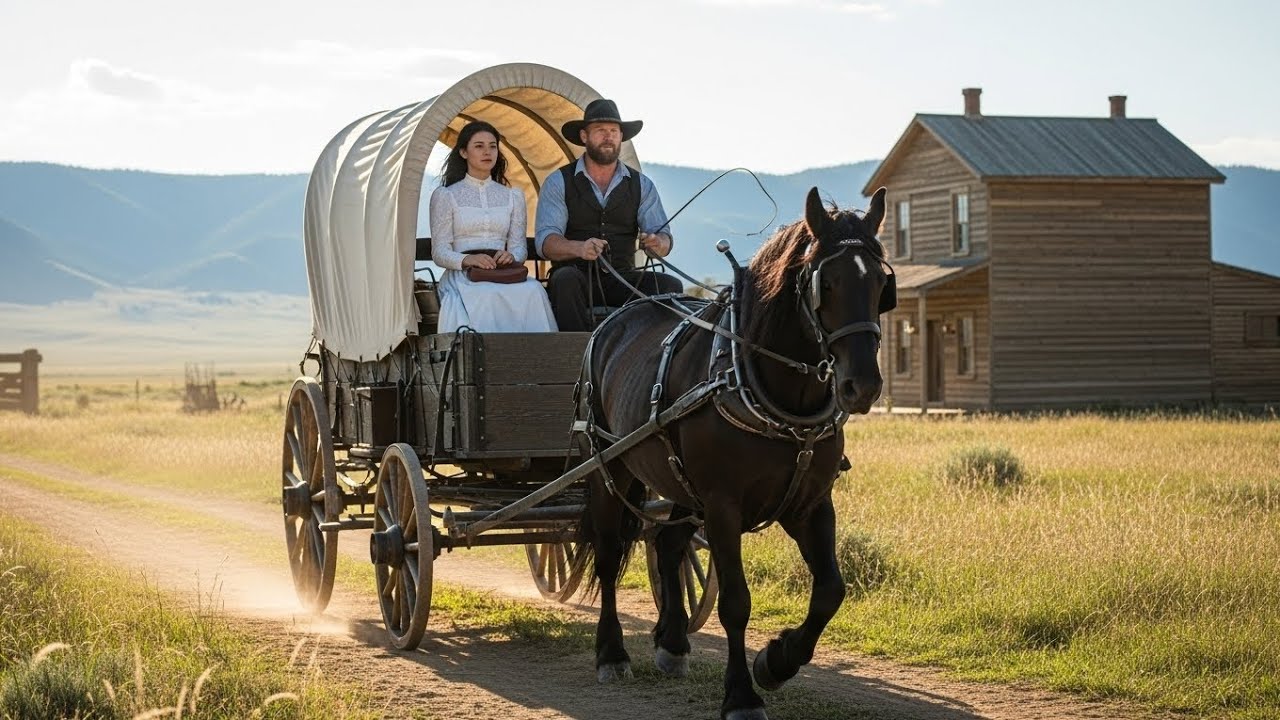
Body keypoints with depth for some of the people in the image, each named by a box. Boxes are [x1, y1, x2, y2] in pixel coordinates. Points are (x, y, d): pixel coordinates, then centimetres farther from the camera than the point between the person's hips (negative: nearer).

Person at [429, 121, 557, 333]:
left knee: (533, 291, -34)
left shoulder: (513, 196, 22)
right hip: (462, 276, -3)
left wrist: (511, 256, -9)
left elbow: (519, 246, 16)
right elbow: (439, 252, 4)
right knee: (488, 297, -40)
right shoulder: (445, 196, 12)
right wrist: (467, 260, -18)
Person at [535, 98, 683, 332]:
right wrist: (579, 248, -30)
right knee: (565, 279, -36)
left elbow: (663, 237, 5)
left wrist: (657, 243, -23)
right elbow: (546, 240, -7)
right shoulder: (558, 183, 5)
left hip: (623, 281, 2)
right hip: (577, 278, -2)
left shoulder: (641, 185, 13)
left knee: (670, 286, -24)